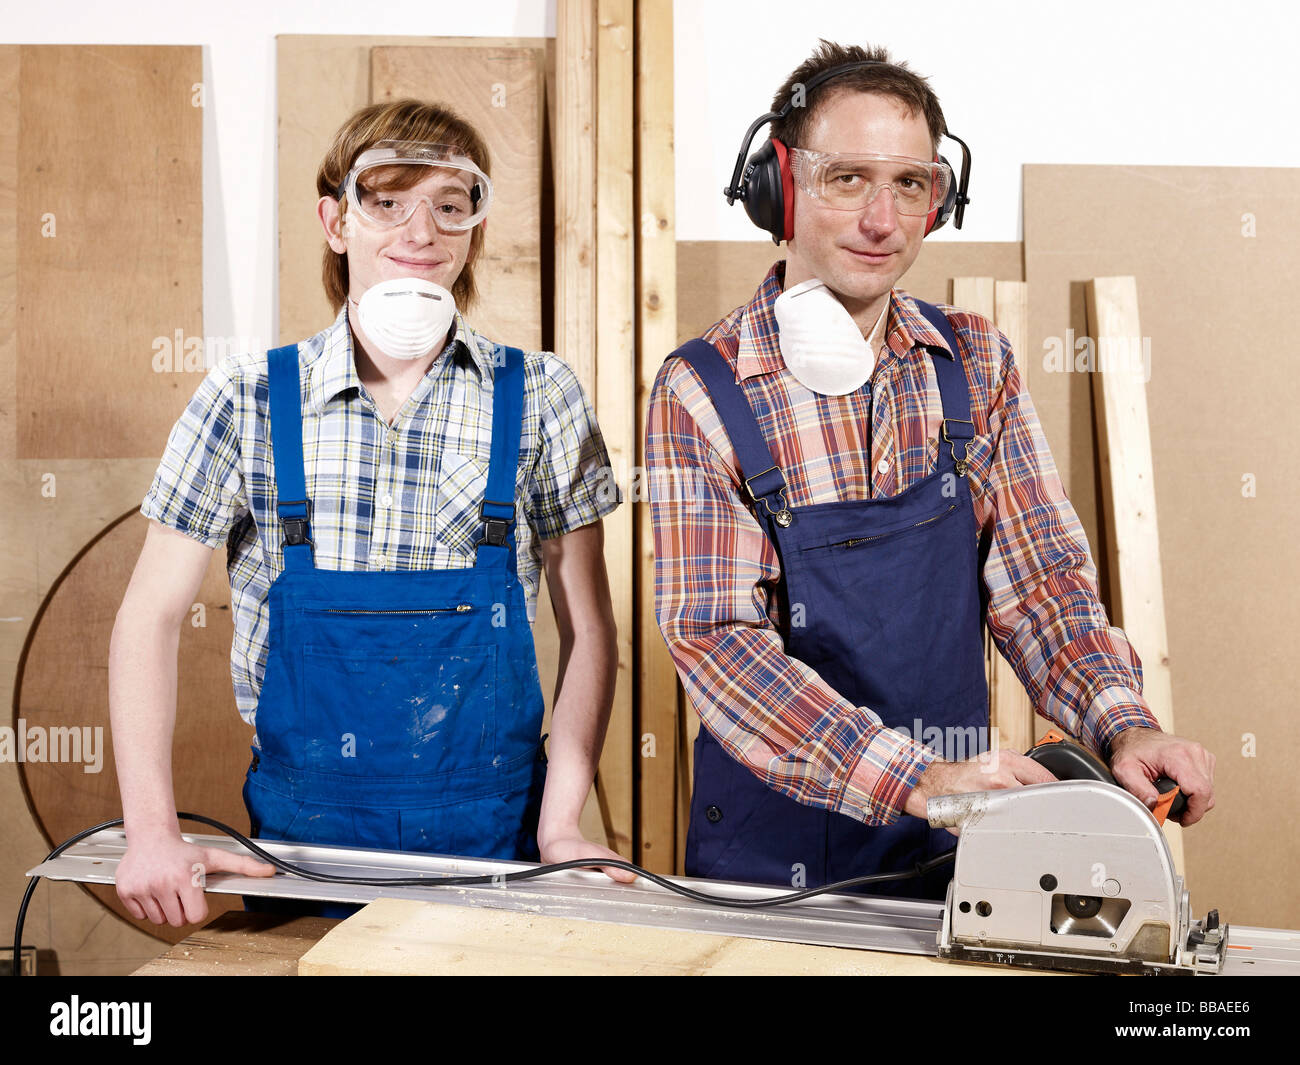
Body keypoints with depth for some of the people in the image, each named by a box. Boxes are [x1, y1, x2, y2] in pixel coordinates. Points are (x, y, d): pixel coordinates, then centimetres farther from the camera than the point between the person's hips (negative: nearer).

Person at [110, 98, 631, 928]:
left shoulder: (539, 398, -2)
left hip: (492, 835, 0)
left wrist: (560, 826, -9)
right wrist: (153, 830, -9)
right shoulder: (249, 401, -2)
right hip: (300, 837, 0)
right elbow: (152, 616, 1)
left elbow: (588, 630, 1)